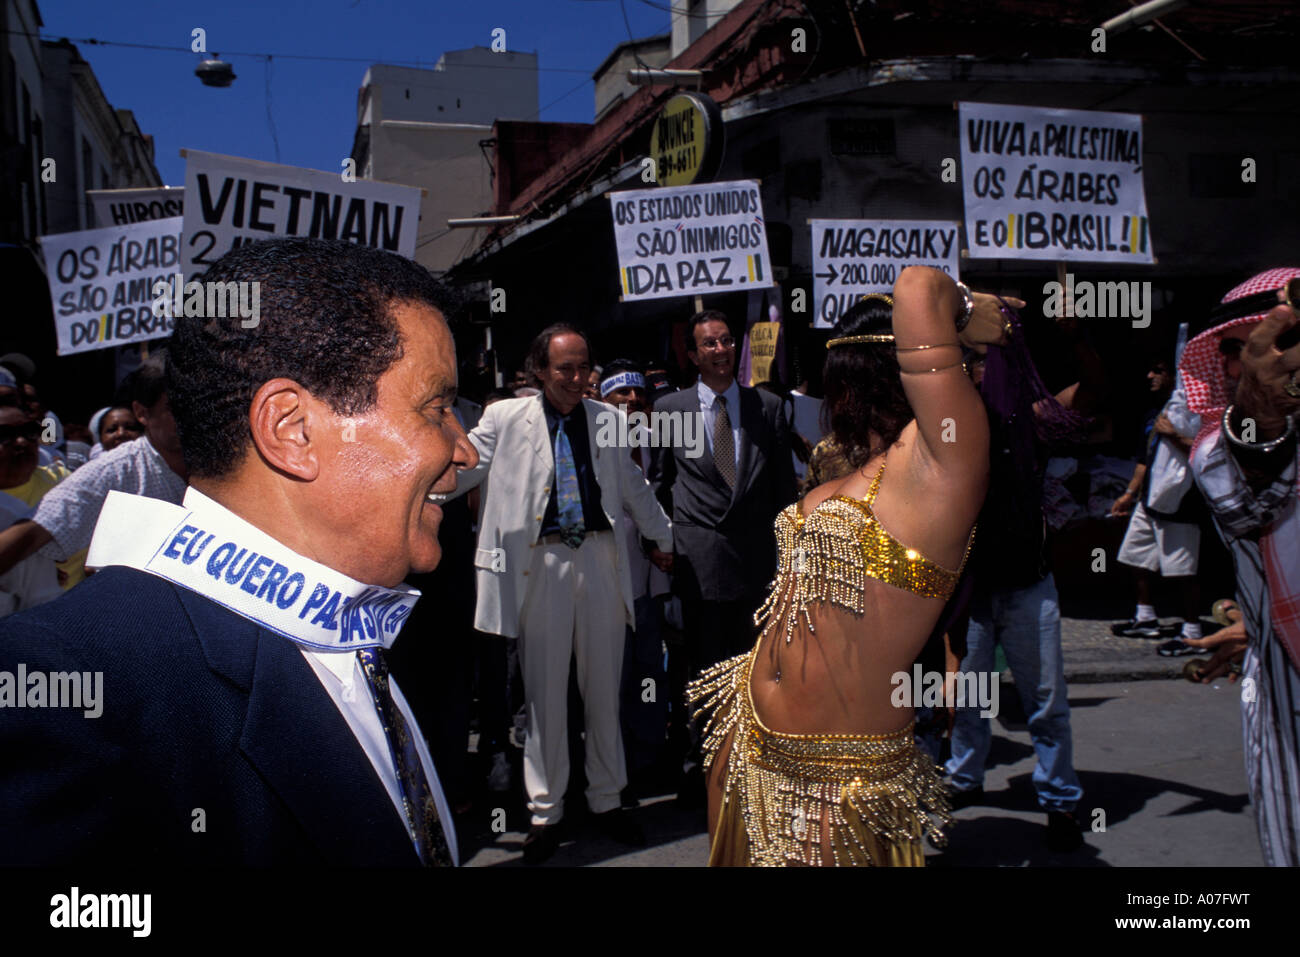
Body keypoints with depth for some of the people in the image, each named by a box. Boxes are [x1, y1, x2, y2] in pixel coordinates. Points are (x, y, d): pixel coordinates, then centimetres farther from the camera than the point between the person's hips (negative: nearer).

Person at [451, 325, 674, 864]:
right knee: (545, 691, 2)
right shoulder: (506, 419, 4)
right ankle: (545, 812, 15)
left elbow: (633, 486, 22)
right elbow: (460, 470, 1)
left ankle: (606, 800, 25)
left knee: (604, 687, 10)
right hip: (540, 564, -2)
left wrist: (662, 539, 32)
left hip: (601, 559, 2)